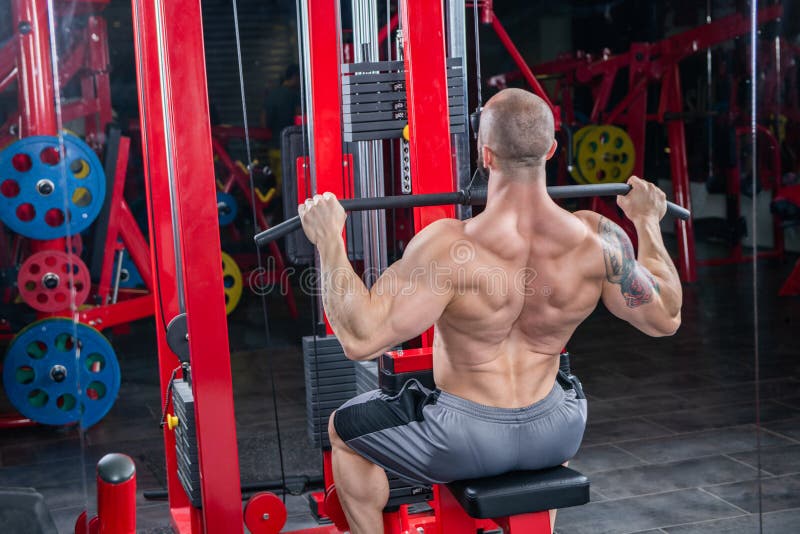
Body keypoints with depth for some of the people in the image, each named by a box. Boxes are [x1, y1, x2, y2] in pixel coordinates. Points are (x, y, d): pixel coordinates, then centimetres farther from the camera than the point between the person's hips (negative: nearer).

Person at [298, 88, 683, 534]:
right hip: (553, 438, 4)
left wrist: (329, 240, -20)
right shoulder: (597, 240, -16)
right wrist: (648, 223, 9)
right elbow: (666, 319, -1)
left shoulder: (450, 247, -29)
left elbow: (360, 338, -28)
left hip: (465, 442, -4)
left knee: (343, 428, 24)